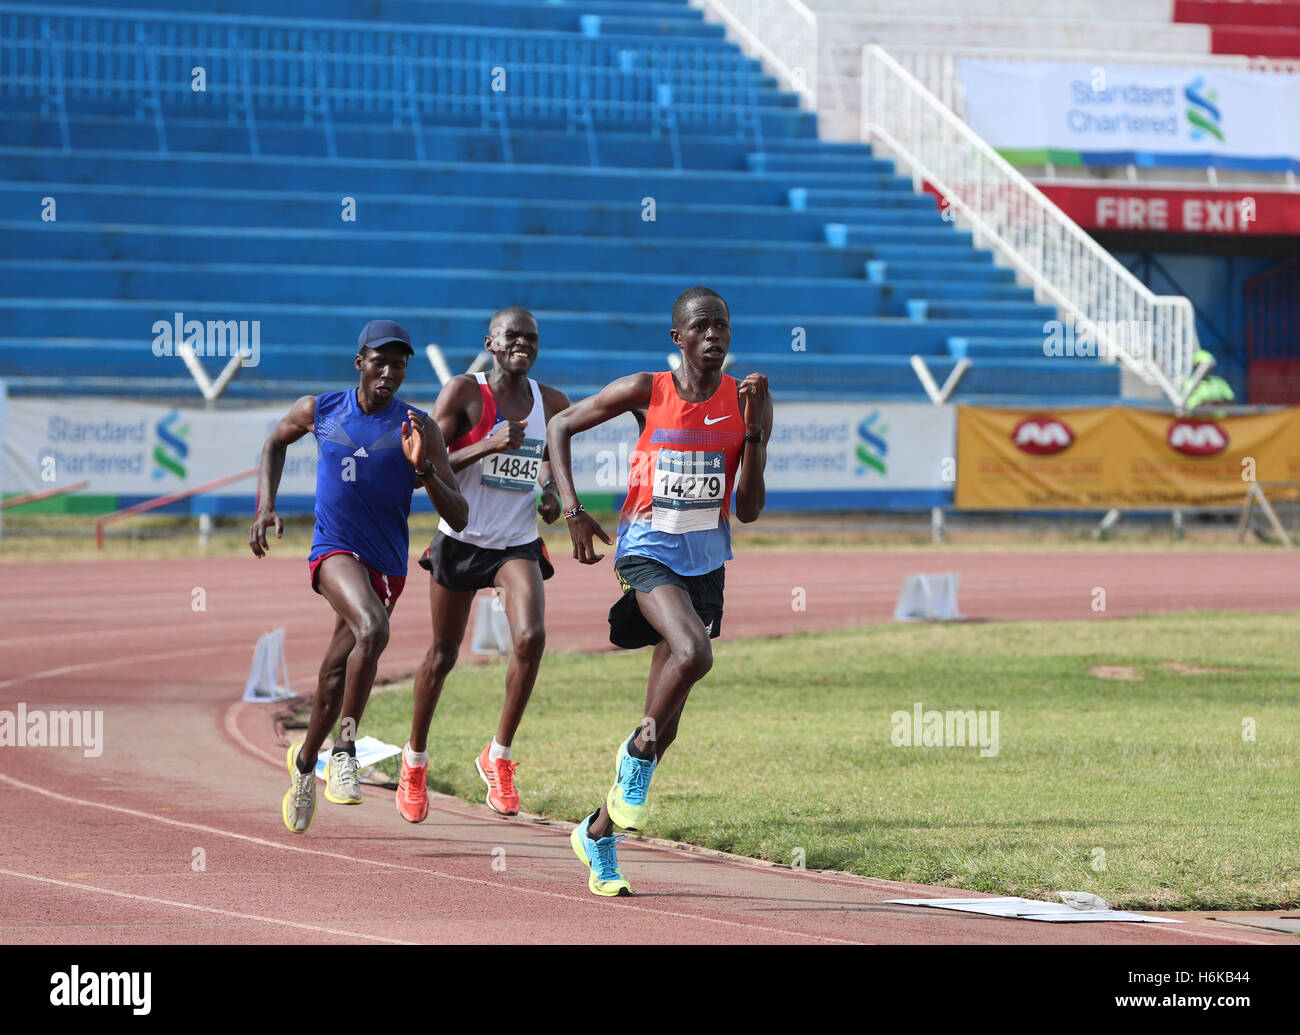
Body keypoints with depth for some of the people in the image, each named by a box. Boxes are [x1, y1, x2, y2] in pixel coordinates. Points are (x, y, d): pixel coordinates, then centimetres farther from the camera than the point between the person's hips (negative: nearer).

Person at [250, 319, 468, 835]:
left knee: (336, 676, 13)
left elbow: (458, 517, -10)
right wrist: (265, 508, 10)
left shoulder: (418, 429, -6)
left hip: (386, 564, 2)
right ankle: (345, 750, -21)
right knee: (372, 630, -31)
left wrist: (423, 468, -26)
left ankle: (305, 761, 38)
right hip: (334, 550, -2)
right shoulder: (319, 410, -2)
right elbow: (276, 443, 21)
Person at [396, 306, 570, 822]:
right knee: (443, 654, 9)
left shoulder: (553, 404, 4)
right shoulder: (464, 393, -10)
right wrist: (488, 445, -25)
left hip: (519, 543, 2)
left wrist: (552, 491, 0)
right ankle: (415, 760, 31)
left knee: (530, 638, -21)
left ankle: (499, 756, -6)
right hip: (461, 540, -2)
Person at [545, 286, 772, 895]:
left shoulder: (747, 402, 0)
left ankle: (599, 830, 20)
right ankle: (639, 752, -7)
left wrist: (753, 429, -14)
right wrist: (572, 509, -4)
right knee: (693, 654, -33)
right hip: (648, 549, -4)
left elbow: (749, 510, -3)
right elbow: (560, 427, 6)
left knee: (668, 714, 4)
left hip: (706, 560, 4)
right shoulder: (646, 393, -6)